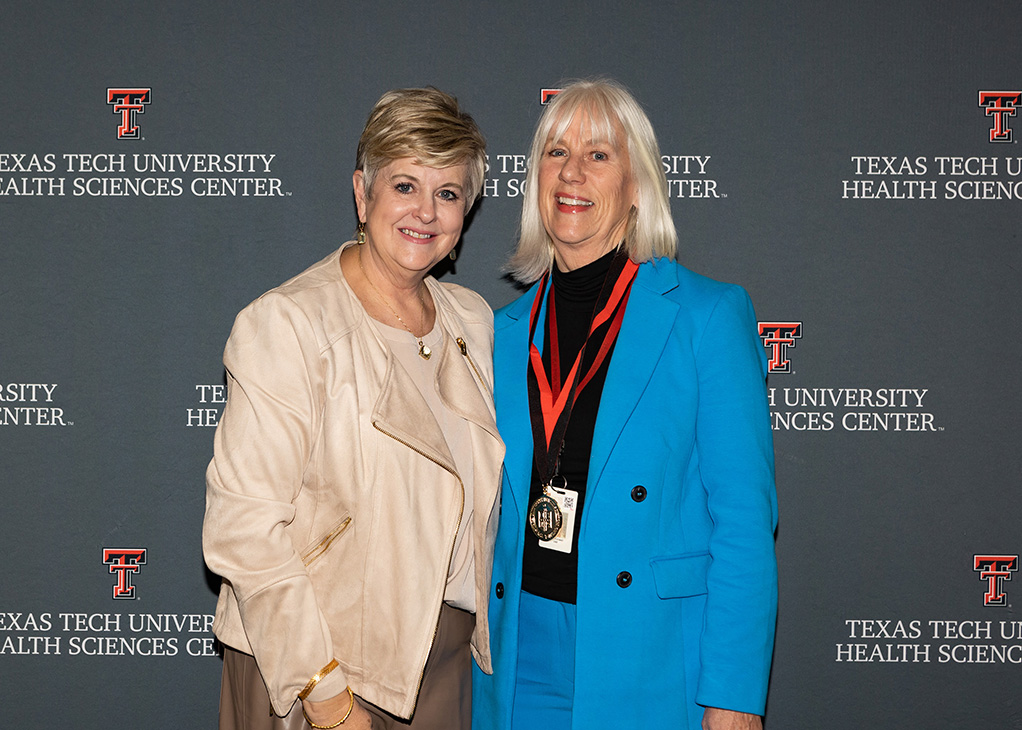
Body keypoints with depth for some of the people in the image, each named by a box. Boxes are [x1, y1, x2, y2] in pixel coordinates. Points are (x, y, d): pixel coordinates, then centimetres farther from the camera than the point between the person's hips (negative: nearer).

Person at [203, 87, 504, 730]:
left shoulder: (473, 320, 6)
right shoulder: (287, 324, -13)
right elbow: (244, 525, -17)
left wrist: (481, 626, 9)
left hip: (447, 653, 5)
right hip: (309, 662, -5)